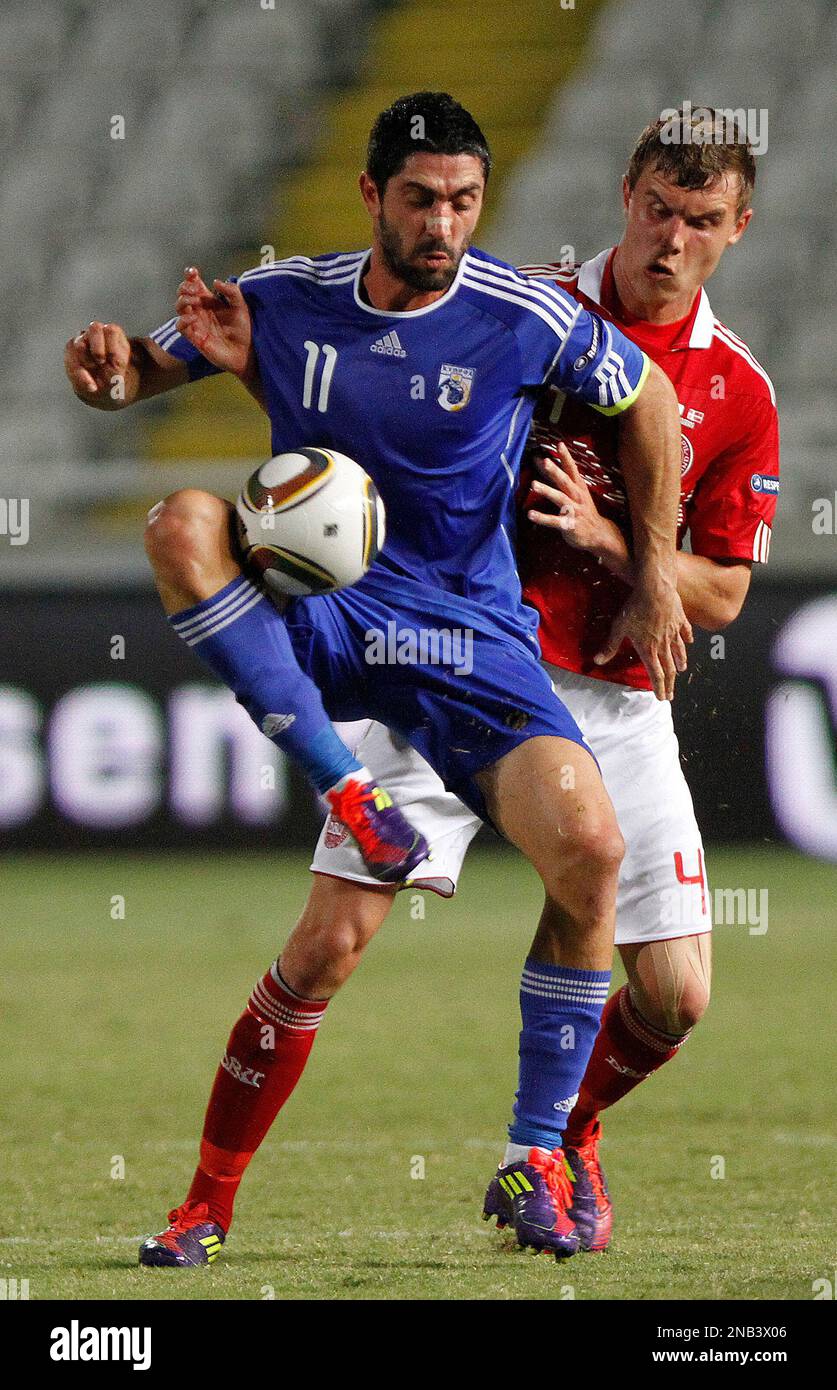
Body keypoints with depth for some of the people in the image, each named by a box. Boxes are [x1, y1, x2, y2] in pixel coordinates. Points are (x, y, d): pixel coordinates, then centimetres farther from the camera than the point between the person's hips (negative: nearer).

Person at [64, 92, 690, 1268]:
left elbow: (648, 402, 10)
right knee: (183, 524, -31)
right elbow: (138, 373, 13)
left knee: (589, 849, -25)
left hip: (472, 633, -1)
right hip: (314, 620, 1)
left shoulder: (526, 320, -6)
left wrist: (654, 582, 13)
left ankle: (538, 1158, -5)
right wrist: (109, 363, -13)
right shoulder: (285, 301, 0)